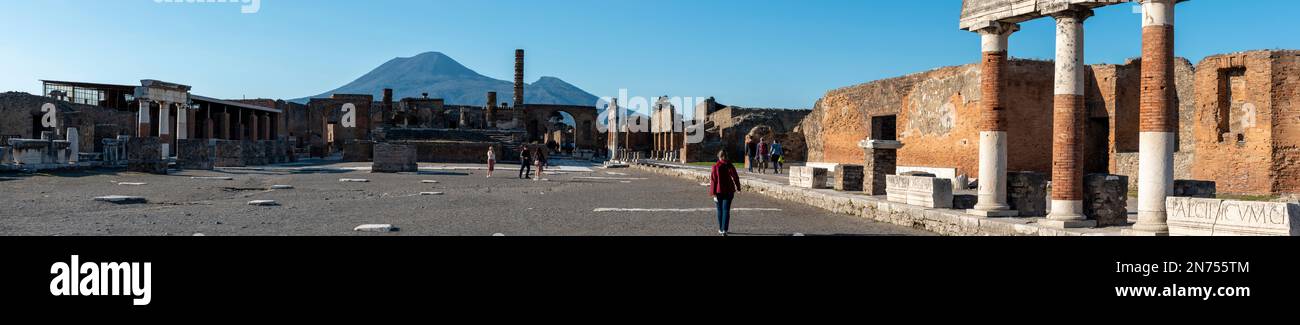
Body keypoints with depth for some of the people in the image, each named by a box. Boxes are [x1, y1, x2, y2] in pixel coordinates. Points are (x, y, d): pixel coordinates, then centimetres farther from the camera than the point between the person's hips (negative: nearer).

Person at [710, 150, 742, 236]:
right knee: (726, 210, 0)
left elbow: (713, 180, -9)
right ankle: (724, 230, -10)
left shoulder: (716, 166, -7)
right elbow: (735, 177, 1)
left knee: (720, 210, 13)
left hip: (719, 191, 0)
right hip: (729, 191, 0)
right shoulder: (730, 166, -3)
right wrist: (738, 188, 15)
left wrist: (713, 192, -7)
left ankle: (721, 229, 19)